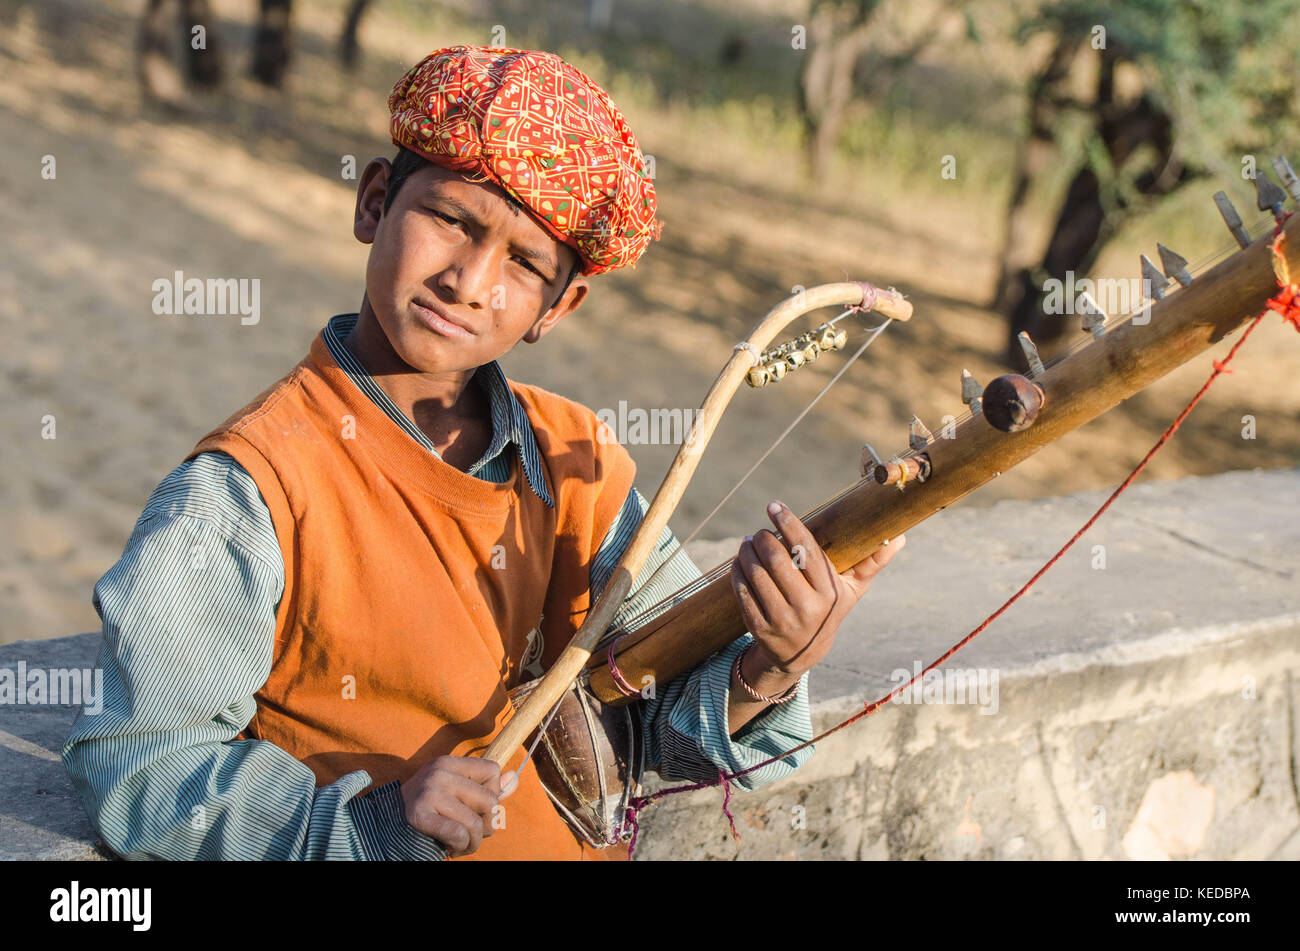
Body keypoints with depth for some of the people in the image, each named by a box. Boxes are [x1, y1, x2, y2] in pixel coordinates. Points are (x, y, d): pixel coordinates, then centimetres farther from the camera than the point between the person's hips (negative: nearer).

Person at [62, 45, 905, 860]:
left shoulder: (574, 463, 3)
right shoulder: (250, 488, -13)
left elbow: (674, 716, 2)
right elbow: (139, 771, -12)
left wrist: (765, 675, -18)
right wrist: (375, 821, -22)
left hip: (578, 842, 4)